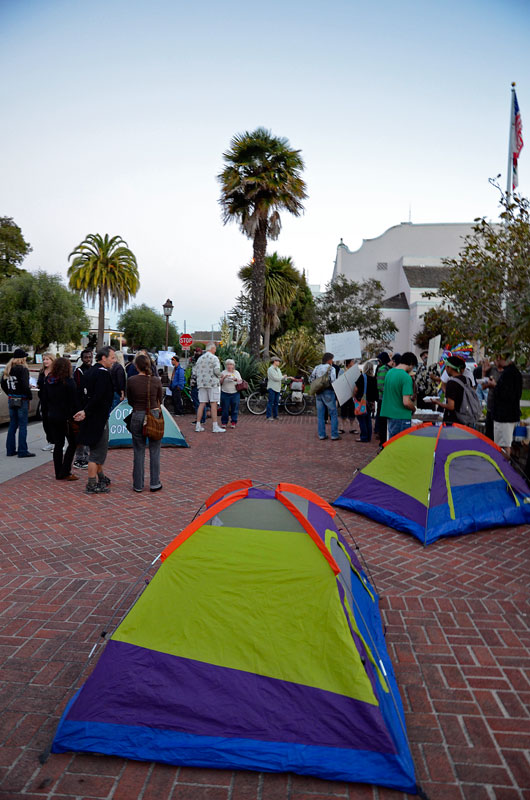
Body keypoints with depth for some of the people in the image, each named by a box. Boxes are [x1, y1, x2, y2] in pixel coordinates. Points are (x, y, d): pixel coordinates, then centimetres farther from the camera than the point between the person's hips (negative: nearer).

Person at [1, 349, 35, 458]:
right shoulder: (23, 369, -14)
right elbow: (25, 386, -20)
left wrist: (10, 395, 17)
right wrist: (29, 398, -9)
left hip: (11, 400, 7)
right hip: (22, 400, -7)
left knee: (12, 425, 14)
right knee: (22, 425, -2)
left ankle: (10, 450, 19)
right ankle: (23, 451, 0)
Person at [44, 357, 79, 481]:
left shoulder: (48, 381, 5)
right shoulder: (69, 382, -15)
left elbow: (45, 398, 11)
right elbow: (74, 402, -15)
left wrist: (51, 411, 19)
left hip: (52, 417, 6)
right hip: (66, 417, -6)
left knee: (58, 444, 12)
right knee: (72, 443, 5)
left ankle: (59, 473, 15)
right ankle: (65, 472, 0)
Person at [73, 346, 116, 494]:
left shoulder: (90, 371, 12)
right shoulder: (103, 373, -18)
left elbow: (86, 394, 12)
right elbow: (98, 397, -26)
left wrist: (85, 411, 7)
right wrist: (86, 412, -18)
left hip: (91, 416, 10)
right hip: (98, 418, -10)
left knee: (97, 449, 22)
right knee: (98, 450, -3)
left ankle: (100, 477, 37)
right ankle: (92, 485, 3)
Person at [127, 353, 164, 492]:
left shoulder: (131, 381, -6)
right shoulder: (156, 381, -6)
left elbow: (130, 401, 6)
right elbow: (159, 401, 6)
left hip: (137, 416, 0)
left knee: (139, 452, 9)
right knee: (154, 451, 10)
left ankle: (138, 485, 15)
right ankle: (154, 483, 12)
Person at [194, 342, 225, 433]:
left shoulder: (200, 358, 14)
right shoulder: (214, 358, -6)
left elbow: (196, 372, 11)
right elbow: (217, 371, -17)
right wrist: (218, 375, 3)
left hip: (201, 383, 6)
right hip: (212, 383, -6)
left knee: (201, 404, 7)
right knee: (213, 404, -5)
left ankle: (198, 425, 6)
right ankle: (215, 426, -6)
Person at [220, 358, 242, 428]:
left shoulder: (236, 372, 11)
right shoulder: (223, 372, 5)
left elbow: (240, 382, 8)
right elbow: (219, 382, -1)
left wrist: (236, 379, -11)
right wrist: (224, 377, -17)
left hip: (235, 393, 1)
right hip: (225, 393, -1)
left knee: (234, 408, 1)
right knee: (225, 409, 0)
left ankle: (233, 422, 9)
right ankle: (224, 422, 10)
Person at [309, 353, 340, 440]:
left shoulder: (317, 367, 8)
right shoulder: (331, 368, -8)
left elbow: (311, 379, 10)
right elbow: (333, 381, -17)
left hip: (318, 393, 6)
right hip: (328, 392, -6)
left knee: (320, 415, 9)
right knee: (333, 414, 2)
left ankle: (321, 435, 11)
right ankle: (334, 435, 0)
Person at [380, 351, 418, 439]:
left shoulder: (389, 372, 8)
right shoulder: (406, 377, -18)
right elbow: (406, 402, -23)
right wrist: (414, 409, -3)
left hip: (389, 413, 8)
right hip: (401, 416, -8)